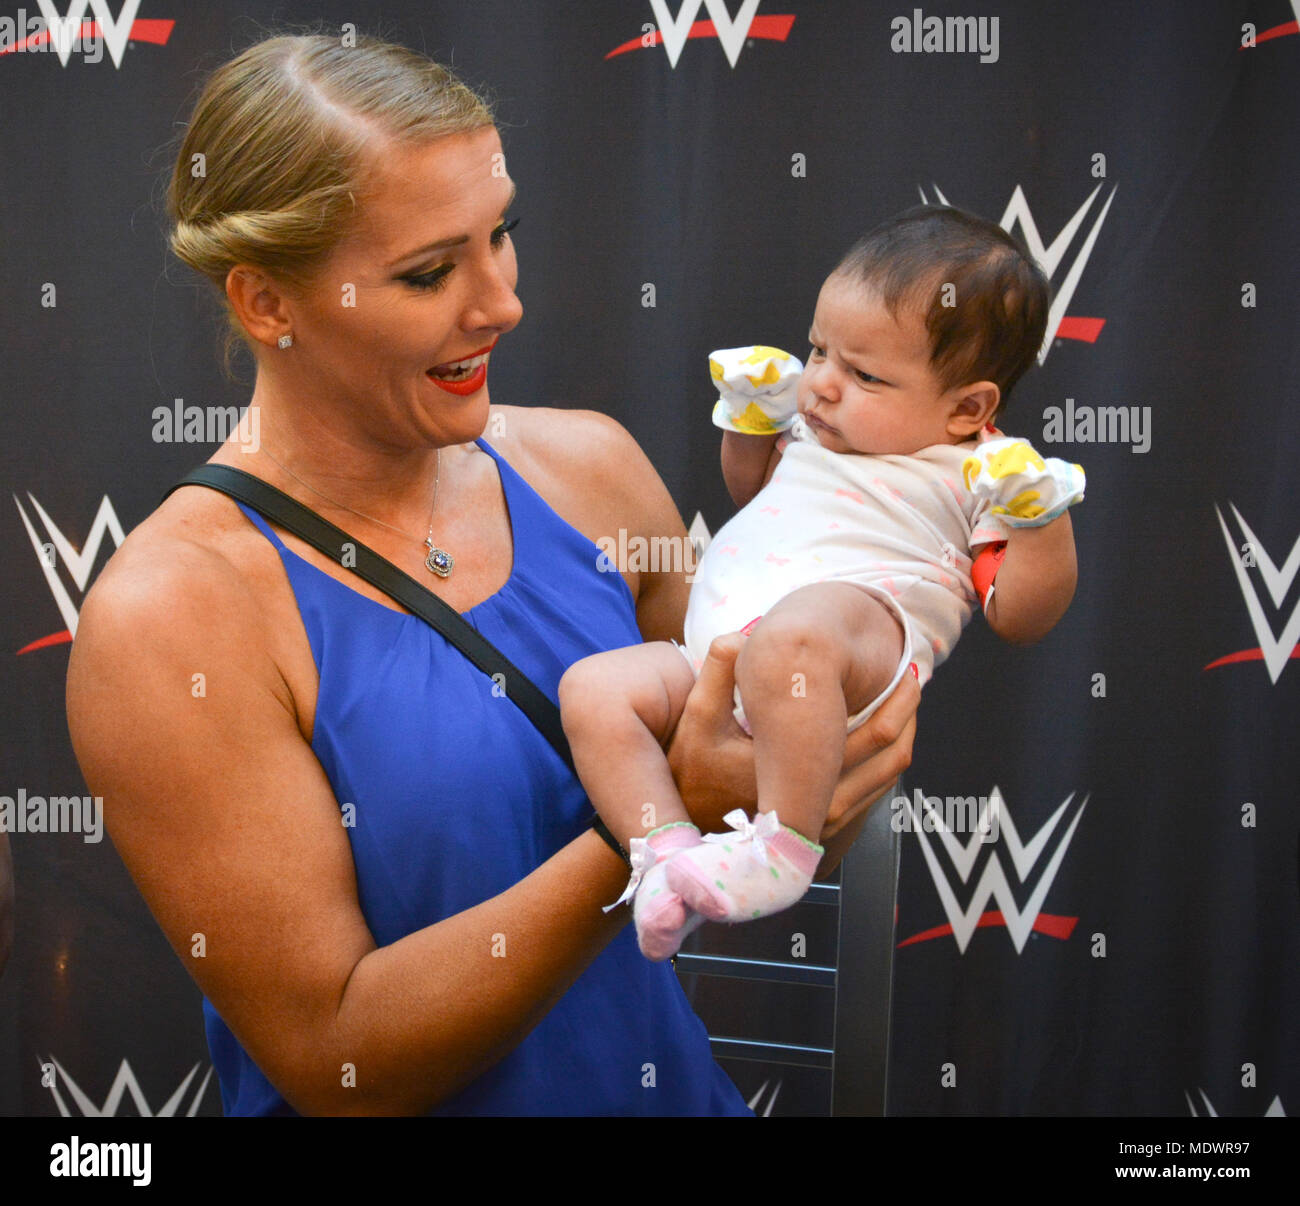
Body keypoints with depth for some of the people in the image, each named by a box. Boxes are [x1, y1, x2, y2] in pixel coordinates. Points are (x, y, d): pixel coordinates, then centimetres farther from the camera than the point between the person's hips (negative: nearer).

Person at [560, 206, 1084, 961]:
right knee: (594, 686, -14)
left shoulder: (977, 475, 10)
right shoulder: (814, 426, 29)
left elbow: (1020, 617, 4)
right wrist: (751, 418, 31)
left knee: (796, 629, -42)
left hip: (866, 636, -7)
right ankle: (667, 853, -20)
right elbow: (753, 489, 50)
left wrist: (1043, 518, -10)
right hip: (714, 658, 7)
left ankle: (784, 844, -32)